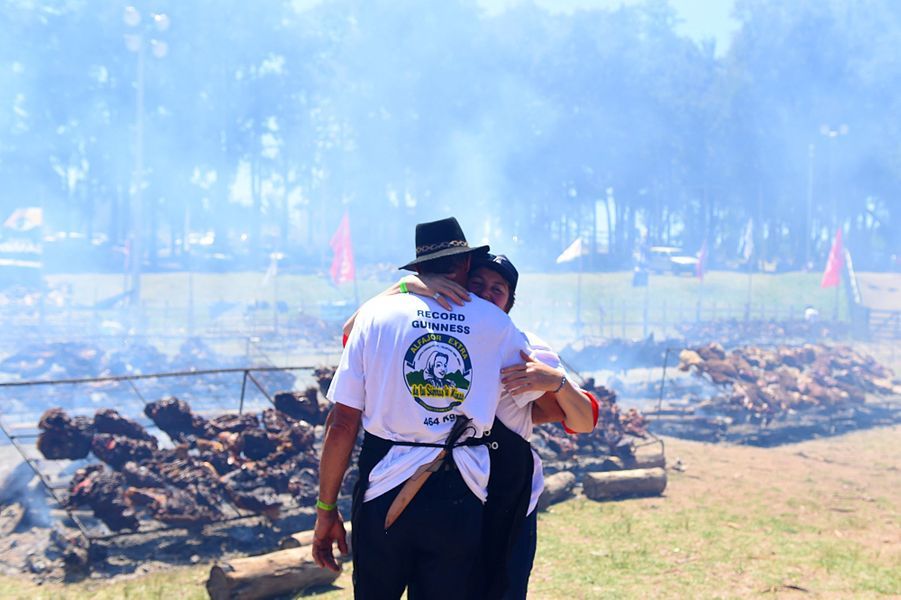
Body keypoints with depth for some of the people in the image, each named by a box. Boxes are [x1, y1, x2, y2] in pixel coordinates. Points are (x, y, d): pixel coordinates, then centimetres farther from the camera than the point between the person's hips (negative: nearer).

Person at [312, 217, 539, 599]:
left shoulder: (377, 312, 0)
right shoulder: (497, 324, 1)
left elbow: (342, 423, -3)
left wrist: (326, 509, 4)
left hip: (384, 494, 0)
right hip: (460, 497, 0)